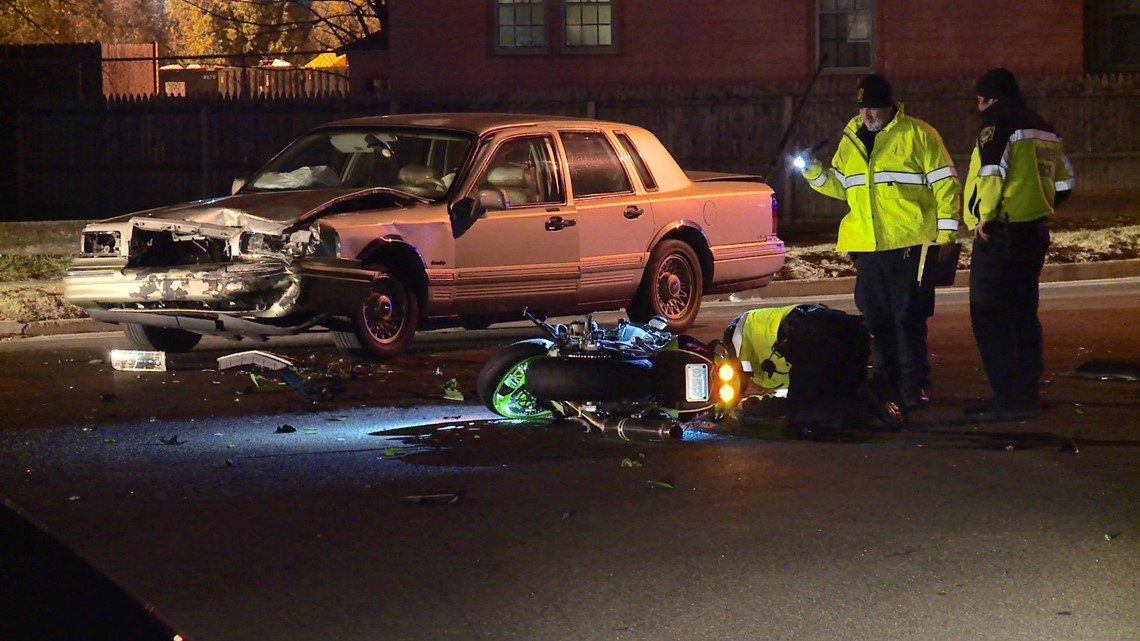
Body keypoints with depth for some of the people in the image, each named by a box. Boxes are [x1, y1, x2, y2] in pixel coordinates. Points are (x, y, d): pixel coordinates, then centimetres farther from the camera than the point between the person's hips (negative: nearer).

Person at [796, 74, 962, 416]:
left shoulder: (918, 135, -2)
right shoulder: (851, 139, 15)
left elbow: (945, 184, -3)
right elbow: (840, 185, 23)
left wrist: (947, 231, -8)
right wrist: (815, 173, 5)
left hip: (909, 245, -6)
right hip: (867, 247, 6)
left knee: (909, 318, -4)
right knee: (876, 320, 9)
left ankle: (914, 388, 3)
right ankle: (885, 386, 17)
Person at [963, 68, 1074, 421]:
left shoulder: (998, 123, -9)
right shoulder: (1043, 129, 17)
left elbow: (992, 172, -23)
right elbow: (1063, 181, 18)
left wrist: (984, 216, -15)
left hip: (1001, 232, -9)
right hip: (1036, 232, 9)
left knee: (988, 314, -5)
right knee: (1023, 314, 15)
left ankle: (1008, 398, -10)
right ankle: (1027, 395, 17)